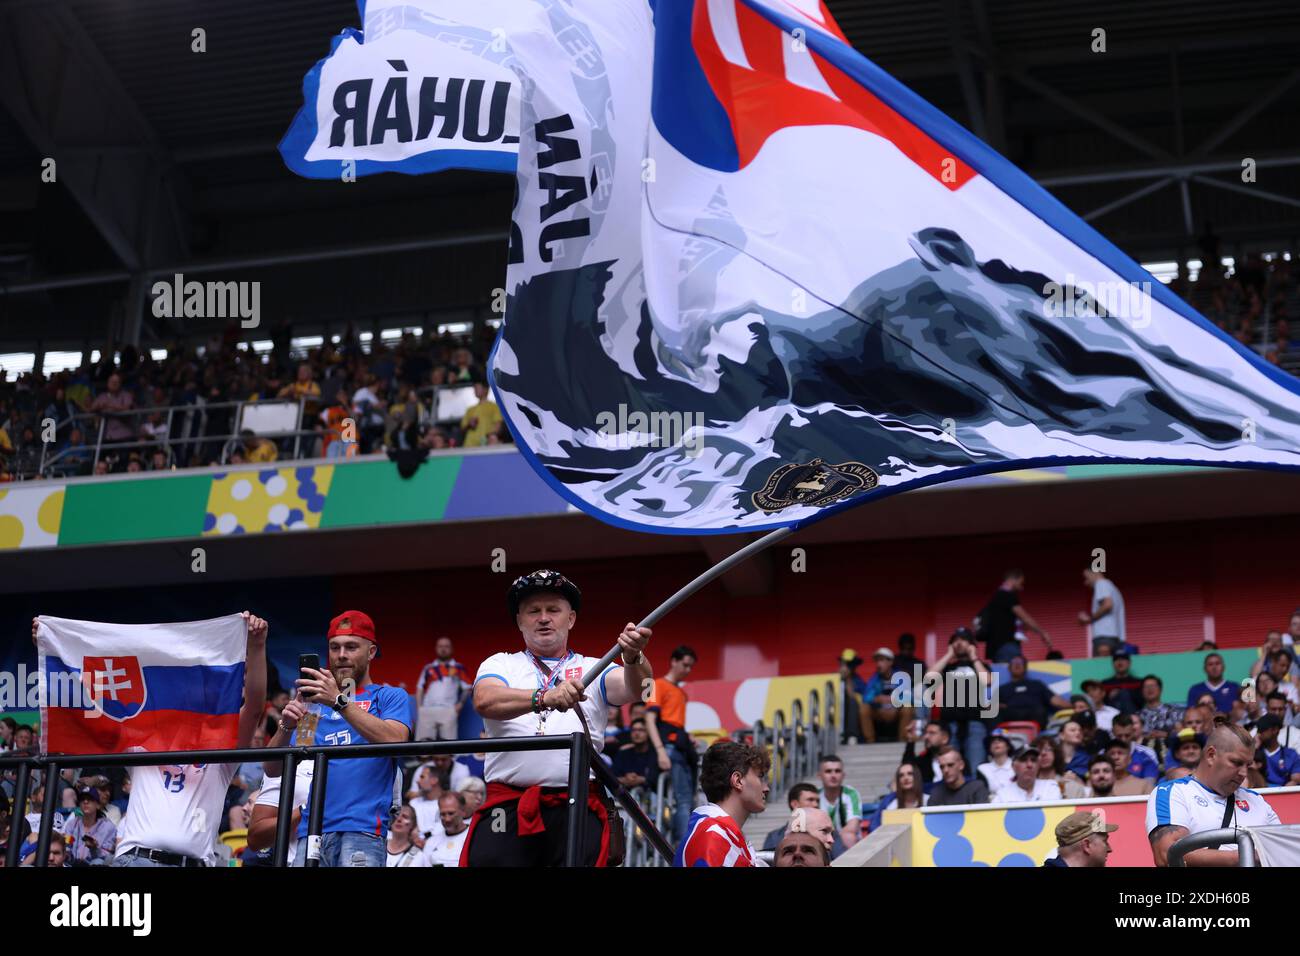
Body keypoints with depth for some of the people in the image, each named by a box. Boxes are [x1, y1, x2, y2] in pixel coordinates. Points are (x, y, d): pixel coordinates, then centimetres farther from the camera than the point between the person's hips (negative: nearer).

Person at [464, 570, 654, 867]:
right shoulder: (500, 664, 16)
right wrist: (543, 697, -25)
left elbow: (634, 688, -4)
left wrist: (633, 658, -27)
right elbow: (485, 701, -7)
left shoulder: (592, 669, 17)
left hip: (578, 811, 0)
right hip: (505, 808, 0)